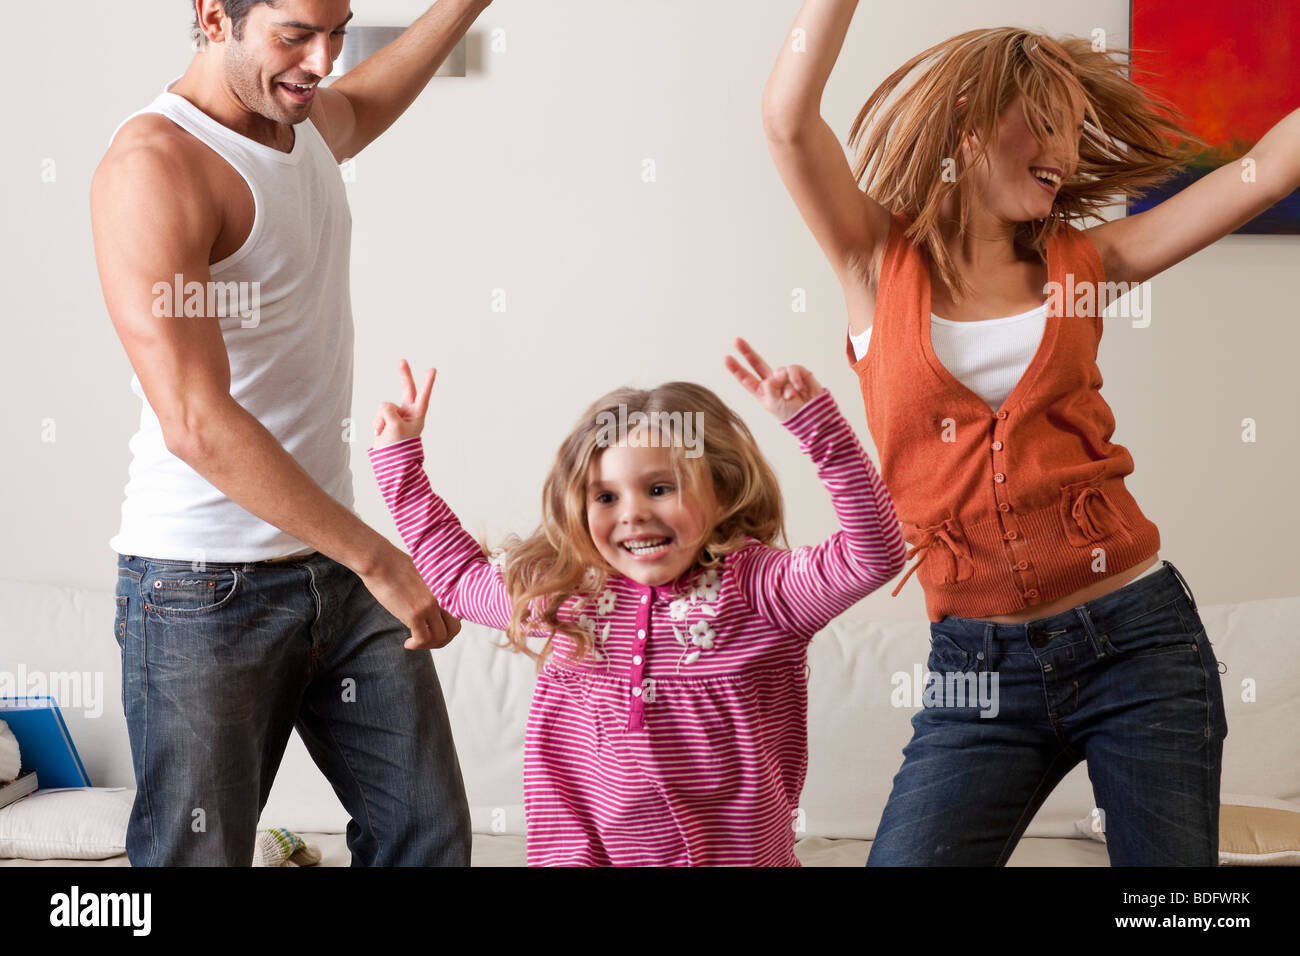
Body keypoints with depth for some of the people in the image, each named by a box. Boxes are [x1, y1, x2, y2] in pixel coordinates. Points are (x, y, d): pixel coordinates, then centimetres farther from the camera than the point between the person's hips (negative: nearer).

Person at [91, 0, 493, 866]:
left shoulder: (306, 125, 11)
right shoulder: (152, 166, -16)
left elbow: (362, 105, 41)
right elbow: (196, 425, -24)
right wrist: (376, 559, -23)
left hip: (338, 564, 8)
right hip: (206, 589, -8)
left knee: (428, 835, 6)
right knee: (199, 855, 0)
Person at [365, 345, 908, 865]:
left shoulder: (759, 592, -6)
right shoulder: (558, 596, 5)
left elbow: (873, 554, -18)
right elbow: (456, 573, 22)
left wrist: (815, 421, -25)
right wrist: (400, 455, 21)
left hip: (732, 853, -4)